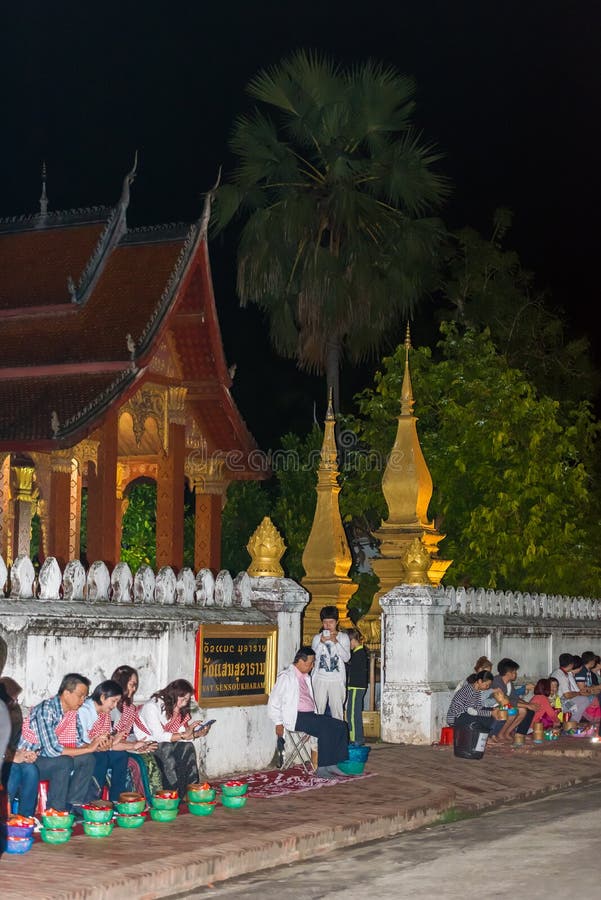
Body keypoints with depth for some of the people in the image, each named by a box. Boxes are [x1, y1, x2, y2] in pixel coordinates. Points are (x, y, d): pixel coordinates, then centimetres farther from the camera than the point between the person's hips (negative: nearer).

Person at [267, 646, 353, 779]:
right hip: (296, 717, -8)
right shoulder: (286, 677, -4)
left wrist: (317, 716, 14)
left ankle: (331, 765, -13)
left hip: (311, 715, 8)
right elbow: (273, 703, -5)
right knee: (326, 729, -30)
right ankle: (321, 769, -25)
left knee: (340, 726, -12)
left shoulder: (306, 677, 22)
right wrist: (278, 723, -9)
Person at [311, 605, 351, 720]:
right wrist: (321, 642, -13)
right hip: (320, 679, 1)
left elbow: (346, 658, -4)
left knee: (337, 710, -4)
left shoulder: (343, 637, 7)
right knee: (317, 709, -4)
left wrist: (336, 642, -13)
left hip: (337, 680, -1)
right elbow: (313, 657, 0)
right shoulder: (317, 637, 10)